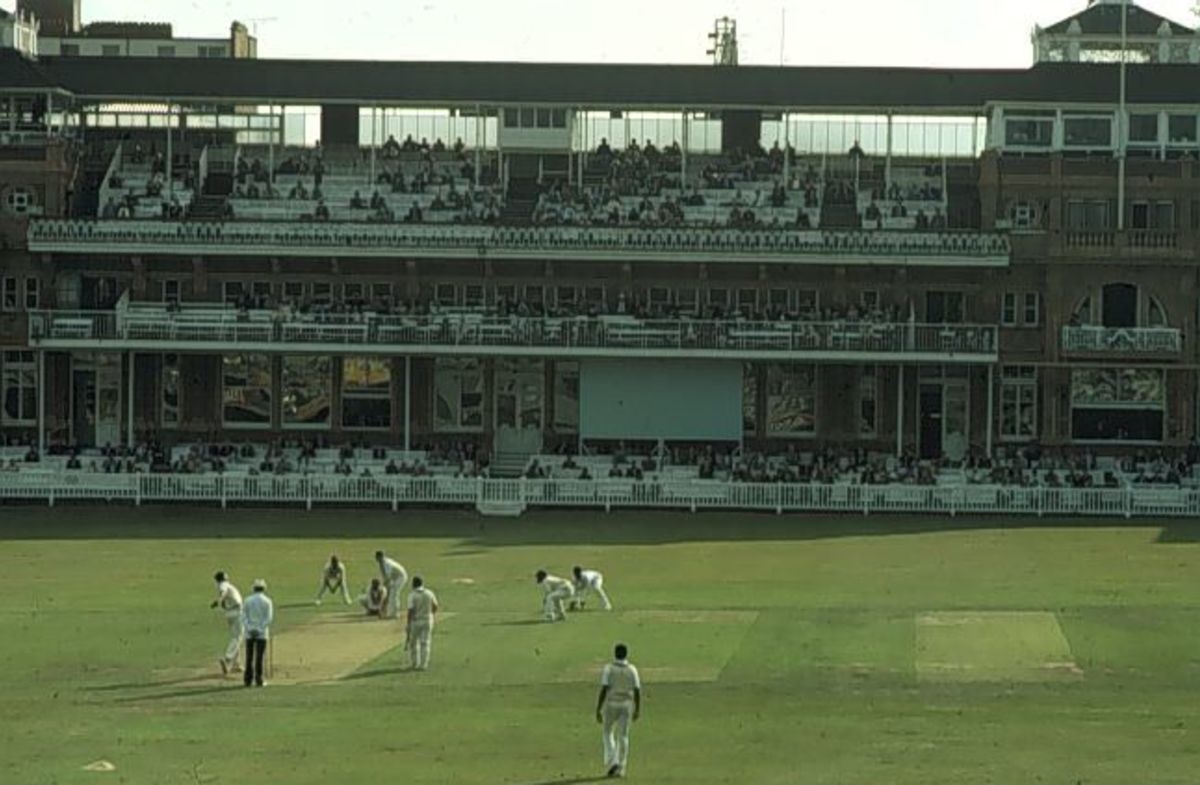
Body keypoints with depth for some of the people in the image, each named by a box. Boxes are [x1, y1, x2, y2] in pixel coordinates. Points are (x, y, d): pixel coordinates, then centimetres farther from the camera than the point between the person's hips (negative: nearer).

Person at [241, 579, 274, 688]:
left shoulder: (248, 600, 4)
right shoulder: (267, 601, -3)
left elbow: (244, 617, -2)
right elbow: (269, 618, -10)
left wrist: (250, 629, -9)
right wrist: (260, 630, -11)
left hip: (249, 634, 2)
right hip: (262, 634, -2)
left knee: (249, 657, 7)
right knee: (259, 657, 0)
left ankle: (248, 680, 5)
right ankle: (258, 680, -1)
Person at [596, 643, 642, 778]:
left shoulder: (608, 669, -11)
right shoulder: (632, 670, -3)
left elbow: (604, 689, -17)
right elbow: (637, 691, -4)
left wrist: (598, 709, -13)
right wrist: (637, 710, 7)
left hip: (611, 705, -2)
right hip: (627, 705, 2)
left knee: (608, 733, 15)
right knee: (623, 736, 9)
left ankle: (613, 762, -3)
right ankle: (620, 768, 7)